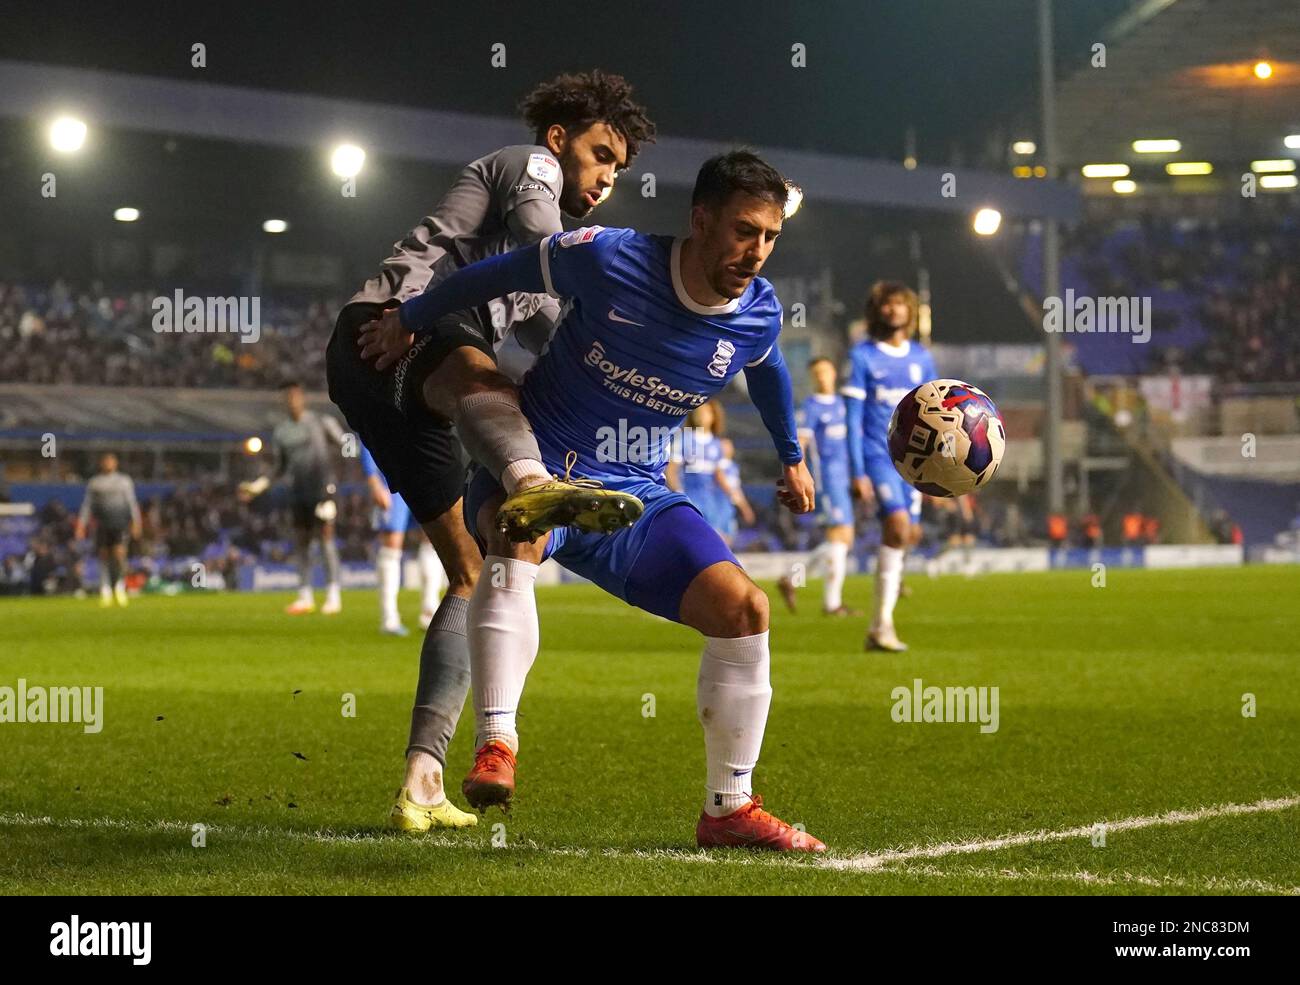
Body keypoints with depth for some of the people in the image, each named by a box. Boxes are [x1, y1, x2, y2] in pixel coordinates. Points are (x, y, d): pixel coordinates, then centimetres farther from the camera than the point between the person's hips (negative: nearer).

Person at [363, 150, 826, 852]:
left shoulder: (758, 314, -5)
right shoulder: (611, 260, -19)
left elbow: (767, 369, 21)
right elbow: (503, 273, -3)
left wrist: (790, 457, 35)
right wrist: (411, 321, 9)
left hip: (632, 496, 5)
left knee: (743, 610, -10)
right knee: (521, 522, -40)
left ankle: (729, 808, 5)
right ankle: (495, 748, -45)